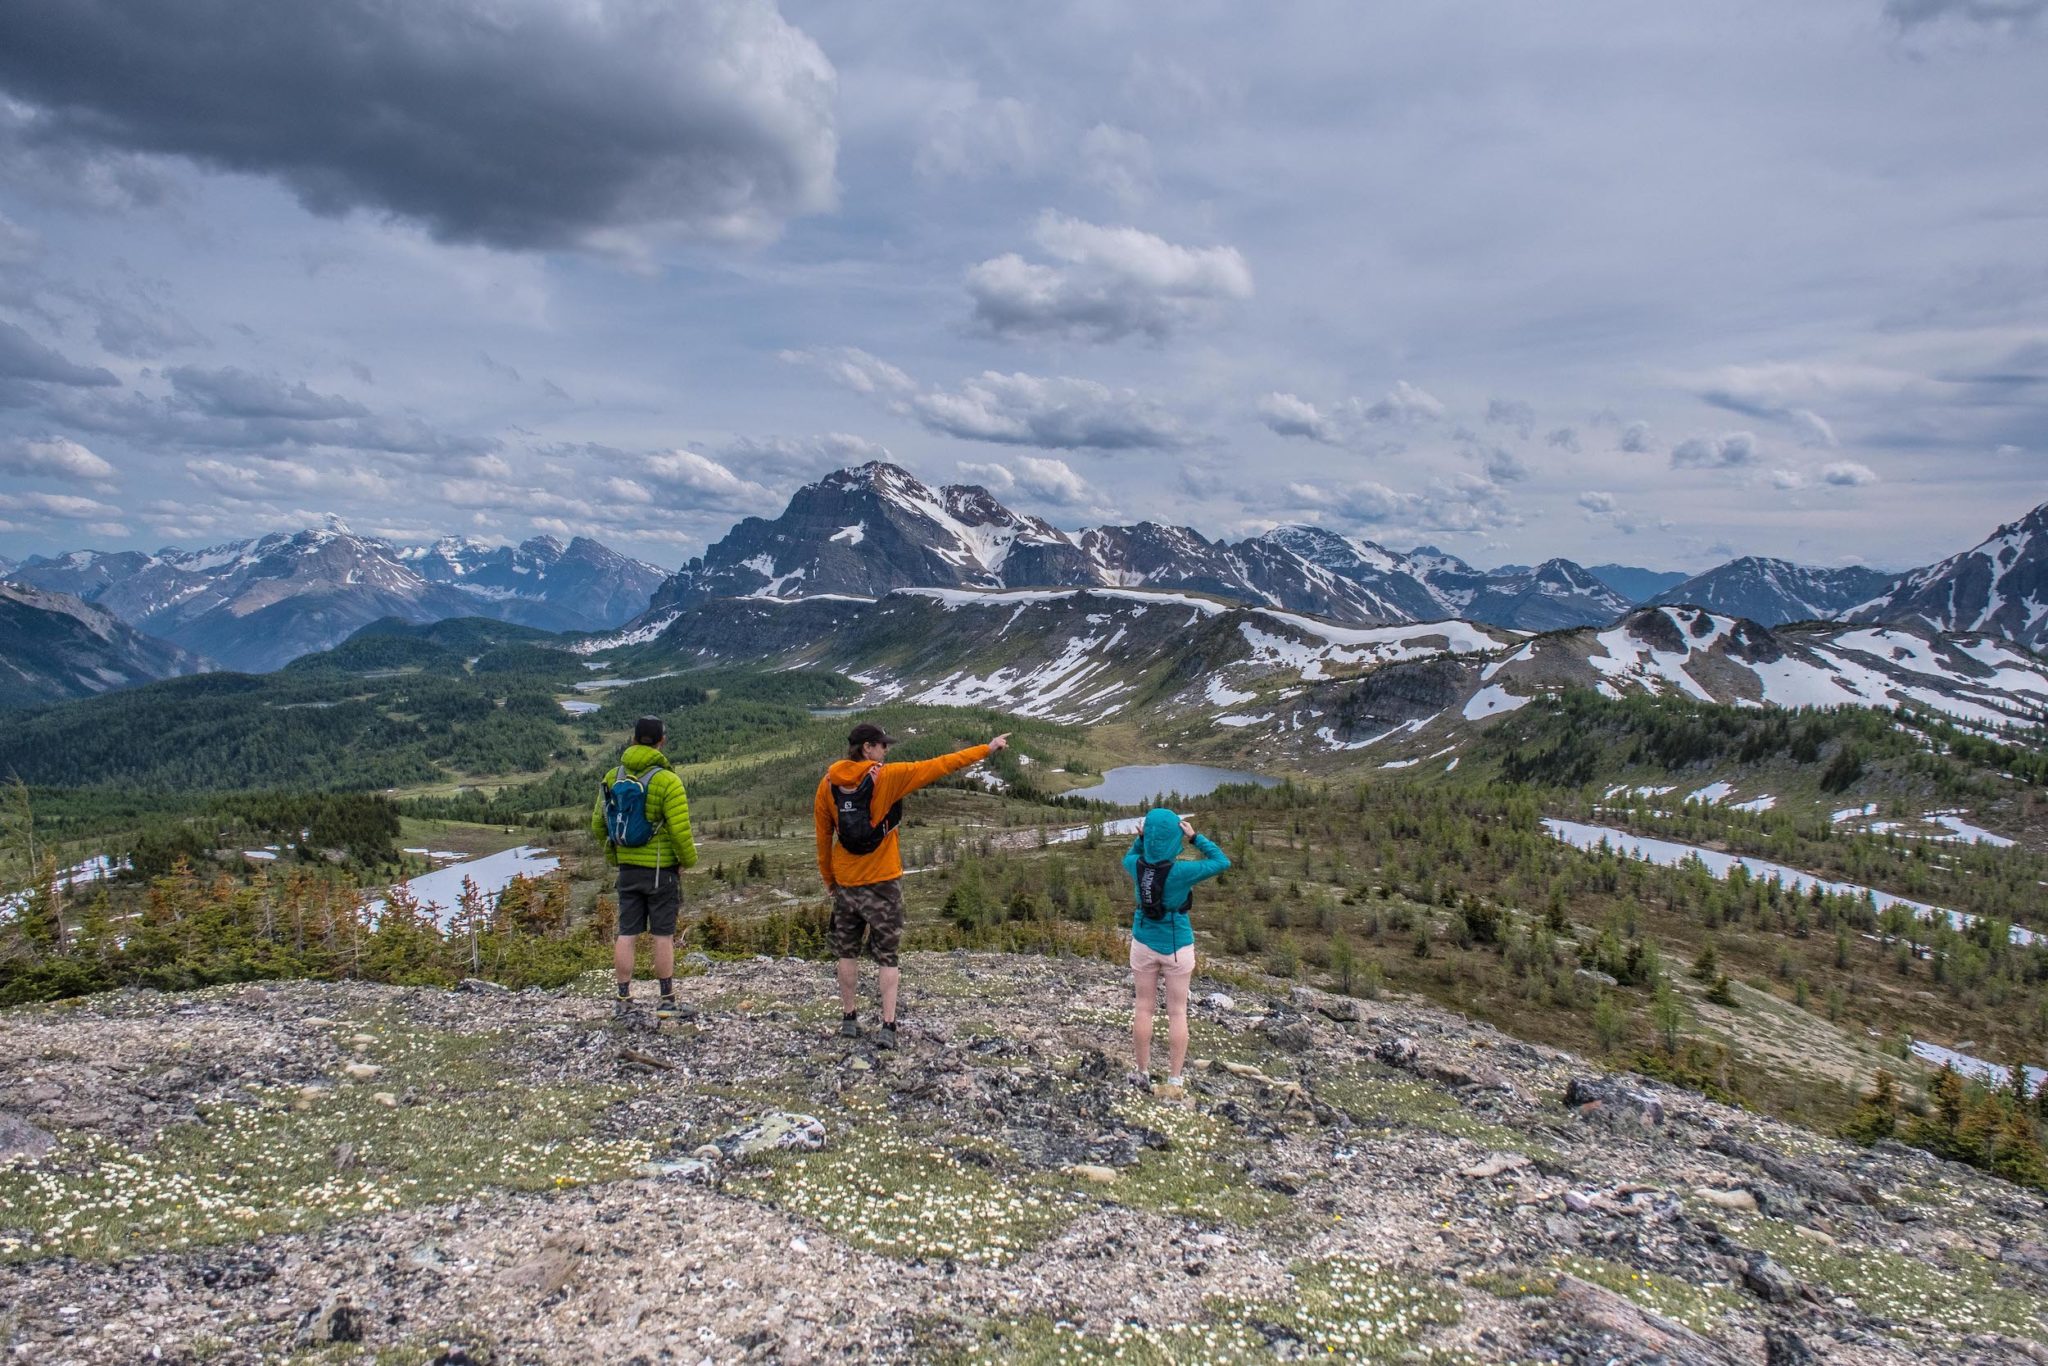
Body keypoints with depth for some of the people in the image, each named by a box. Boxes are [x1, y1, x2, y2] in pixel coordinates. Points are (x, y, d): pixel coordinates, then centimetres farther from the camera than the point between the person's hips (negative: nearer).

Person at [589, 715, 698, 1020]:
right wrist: (689, 860, -1)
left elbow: (598, 825, 9)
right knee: (663, 935, 4)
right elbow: (680, 831, -18)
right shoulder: (667, 781, -15)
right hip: (662, 869, -4)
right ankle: (666, 1001, 11)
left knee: (627, 934, 10)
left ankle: (624, 998, 14)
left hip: (627, 867, 4)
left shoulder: (613, 777, 2)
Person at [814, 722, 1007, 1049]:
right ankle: (888, 1026, 0)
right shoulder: (887, 777, -13)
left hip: (846, 883, 3)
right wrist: (986, 749, -4)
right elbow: (939, 766, -10)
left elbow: (823, 838, 5)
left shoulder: (827, 785, -2)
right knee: (886, 956, 4)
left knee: (847, 952, 16)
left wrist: (829, 880, 18)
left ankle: (848, 1018, 23)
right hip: (883, 882, -3)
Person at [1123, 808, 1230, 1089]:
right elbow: (1222, 862, -11)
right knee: (1177, 1012, 8)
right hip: (1177, 946, -3)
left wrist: (1141, 838, -3)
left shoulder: (1137, 866, -13)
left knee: (1143, 1007, 13)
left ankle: (1143, 1073, 22)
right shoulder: (1181, 872, -24)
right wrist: (1196, 837, -13)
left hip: (1144, 942, 3)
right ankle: (1174, 1079, 14)